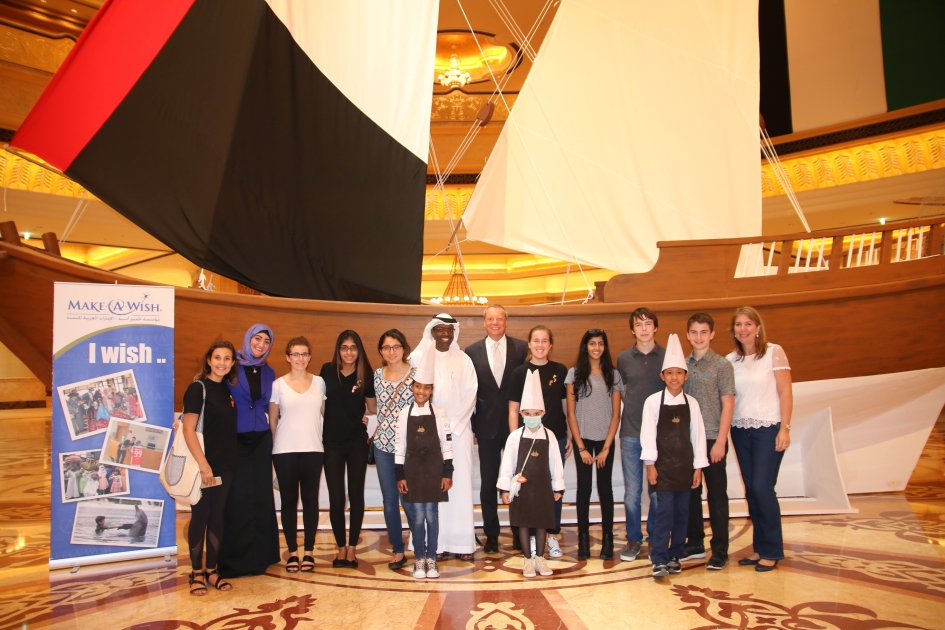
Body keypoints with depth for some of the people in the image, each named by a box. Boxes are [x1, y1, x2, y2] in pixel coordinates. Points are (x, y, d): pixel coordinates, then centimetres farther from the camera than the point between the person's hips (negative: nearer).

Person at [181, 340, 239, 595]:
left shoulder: (228, 388, 9)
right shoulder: (198, 388, -10)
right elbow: (188, 430, -16)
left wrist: (231, 459, 9)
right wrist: (203, 464, -20)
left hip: (226, 464, 6)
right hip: (204, 464, -6)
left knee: (217, 517, 11)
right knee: (200, 516, 3)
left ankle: (211, 570, 21)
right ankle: (196, 573, 16)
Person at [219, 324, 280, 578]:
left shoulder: (269, 372, 10)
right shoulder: (232, 368, -3)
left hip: (261, 440, 4)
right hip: (236, 439, -4)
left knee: (261, 496, 8)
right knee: (237, 498, -3)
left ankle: (259, 556, 19)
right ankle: (234, 558, 8)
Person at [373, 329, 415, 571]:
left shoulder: (416, 374, -6)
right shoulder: (377, 375, 7)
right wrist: (376, 432, 11)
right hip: (383, 444, 4)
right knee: (390, 499, 8)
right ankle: (397, 550, 21)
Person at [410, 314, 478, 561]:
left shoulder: (463, 360, 9)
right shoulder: (420, 357, 6)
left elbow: (470, 394, 3)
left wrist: (453, 423, -8)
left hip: (459, 429, 1)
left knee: (461, 483, 0)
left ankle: (462, 543, 5)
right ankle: (438, 544, 3)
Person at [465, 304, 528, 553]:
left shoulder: (521, 348, 0)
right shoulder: (472, 351, 3)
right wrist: (470, 426, 2)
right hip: (487, 426, 1)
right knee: (488, 482, 8)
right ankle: (491, 534, 22)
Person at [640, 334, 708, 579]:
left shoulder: (691, 403, 4)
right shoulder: (653, 401, -4)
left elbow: (697, 435, 4)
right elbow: (648, 433, -6)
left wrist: (698, 466, 2)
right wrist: (650, 463, -9)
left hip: (685, 464, 3)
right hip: (662, 463, -3)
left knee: (682, 511, 7)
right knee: (664, 510, -9)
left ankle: (675, 555, 19)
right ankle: (659, 559, -3)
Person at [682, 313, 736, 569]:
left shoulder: (722, 365, -3)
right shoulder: (683, 365, 8)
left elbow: (728, 404, -6)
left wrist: (720, 441, -12)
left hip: (712, 439, -4)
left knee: (716, 495, 4)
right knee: (690, 492, 11)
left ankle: (720, 550, 13)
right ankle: (695, 543, 25)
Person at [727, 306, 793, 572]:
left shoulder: (774, 352, -4)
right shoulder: (731, 360, 7)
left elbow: (785, 392, -6)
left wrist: (785, 428, -12)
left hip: (768, 429, -4)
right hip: (740, 430, 4)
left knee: (762, 487, -9)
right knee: (751, 489, 7)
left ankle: (772, 551, 6)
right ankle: (759, 548, 18)